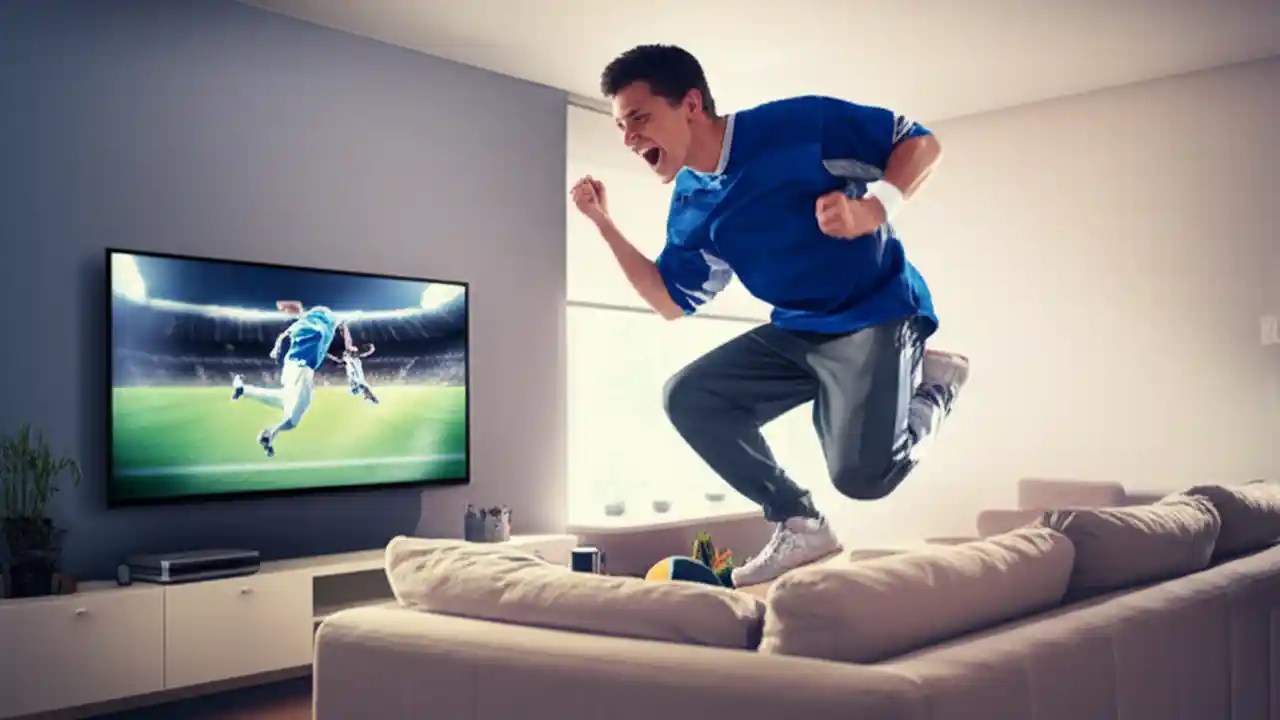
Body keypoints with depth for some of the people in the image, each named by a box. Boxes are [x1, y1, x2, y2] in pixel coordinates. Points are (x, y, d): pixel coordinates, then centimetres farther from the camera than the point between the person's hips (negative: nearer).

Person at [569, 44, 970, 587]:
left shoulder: (794, 124, -17)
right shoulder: (690, 206, 5)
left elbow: (920, 142, -10)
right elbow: (672, 302, 11)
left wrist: (873, 209, -29)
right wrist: (604, 225, 3)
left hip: (876, 315, -7)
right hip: (796, 333, 7)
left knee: (861, 474, -23)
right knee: (687, 398, -4)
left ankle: (931, 383, 10)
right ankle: (798, 523, 6)